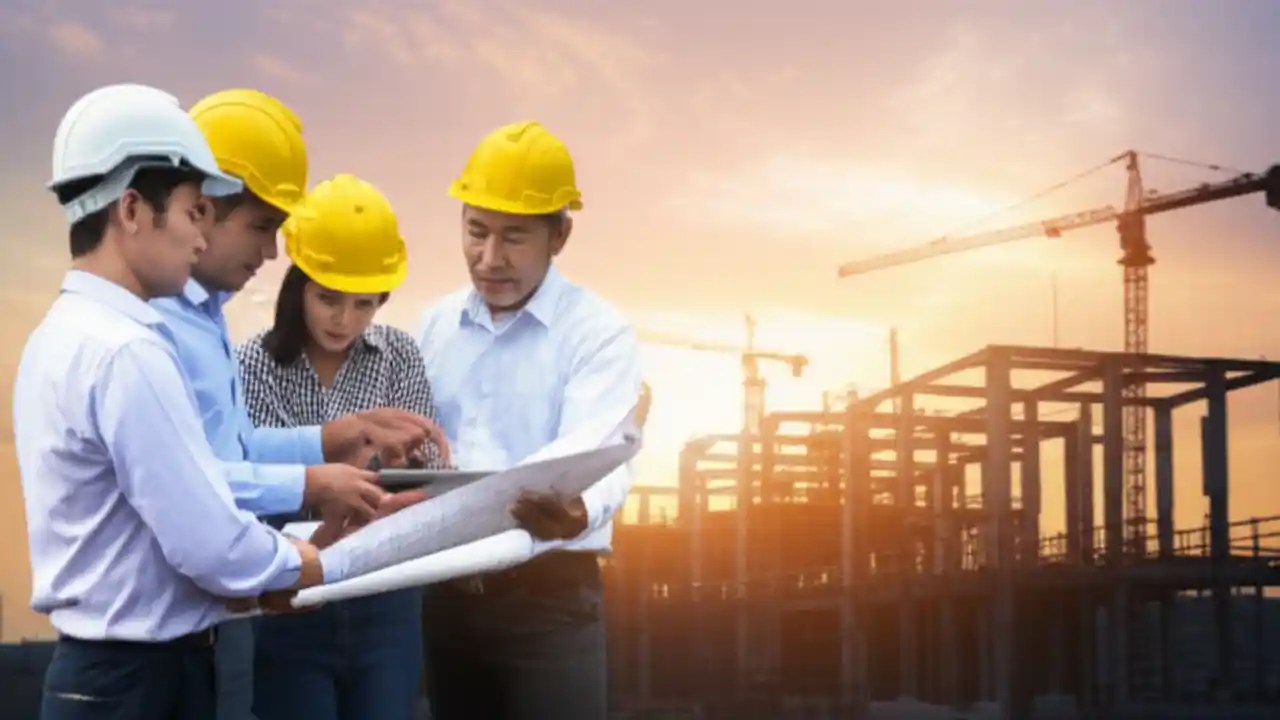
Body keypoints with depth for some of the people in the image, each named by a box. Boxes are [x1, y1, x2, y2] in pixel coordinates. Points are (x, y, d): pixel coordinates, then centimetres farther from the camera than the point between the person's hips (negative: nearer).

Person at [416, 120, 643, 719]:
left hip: (548, 597, -5)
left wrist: (573, 513, -45)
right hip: (445, 594, 5)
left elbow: (591, 456, -23)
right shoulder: (434, 326, 10)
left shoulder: (599, 332, -8)